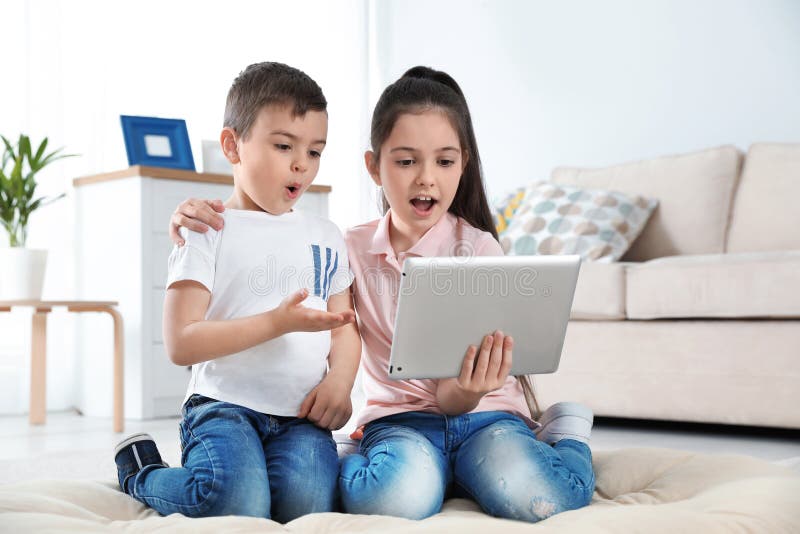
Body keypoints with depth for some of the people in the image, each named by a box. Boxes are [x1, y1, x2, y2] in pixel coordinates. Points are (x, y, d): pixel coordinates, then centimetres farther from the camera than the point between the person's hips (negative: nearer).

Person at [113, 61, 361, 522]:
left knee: (306, 504, -27)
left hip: (301, 415, 3)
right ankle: (140, 472, 3)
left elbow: (345, 328, 17)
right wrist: (278, 322, -16)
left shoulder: (326, 237, 17)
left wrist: (340, 380, -5)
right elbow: (181, 344, -9)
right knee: (236, 506, -29)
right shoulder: (208, 231, 0)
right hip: (226, 405, -3)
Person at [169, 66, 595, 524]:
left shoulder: (478, 249, -5)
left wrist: (468, 390, -35)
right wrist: (195, 229, -13)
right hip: (400, 419, 1)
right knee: (396, 497, -38)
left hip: (483, 415, 0)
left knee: (532, 498, -35)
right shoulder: (353, 250, 2)